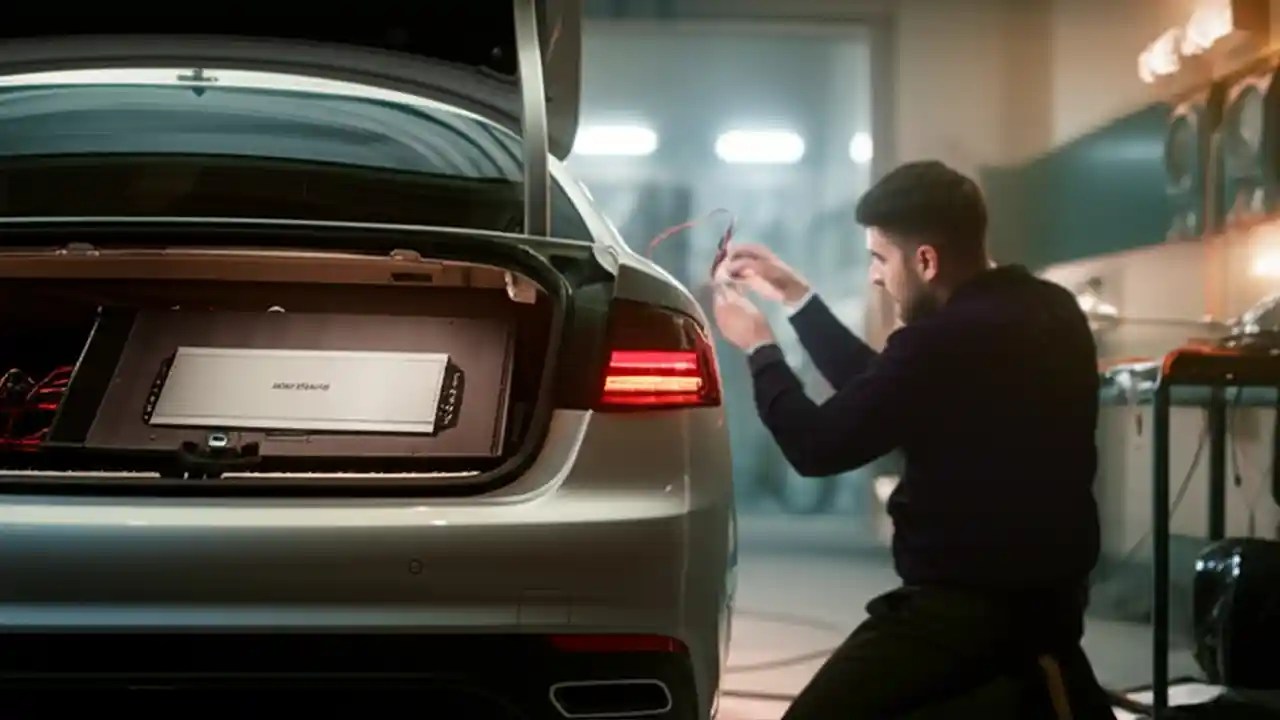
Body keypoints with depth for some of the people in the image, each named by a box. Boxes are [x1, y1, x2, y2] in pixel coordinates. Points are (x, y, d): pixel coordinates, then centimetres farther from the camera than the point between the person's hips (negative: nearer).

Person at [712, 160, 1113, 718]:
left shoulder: (943, 341, -22)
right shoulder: (1051, 312, 7)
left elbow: (816, 446, -11)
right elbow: (879, 392, 17)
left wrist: (759, 348, 5)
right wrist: (796, 299, 20)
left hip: (967, 606, -9)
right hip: (1053, 592, 9)